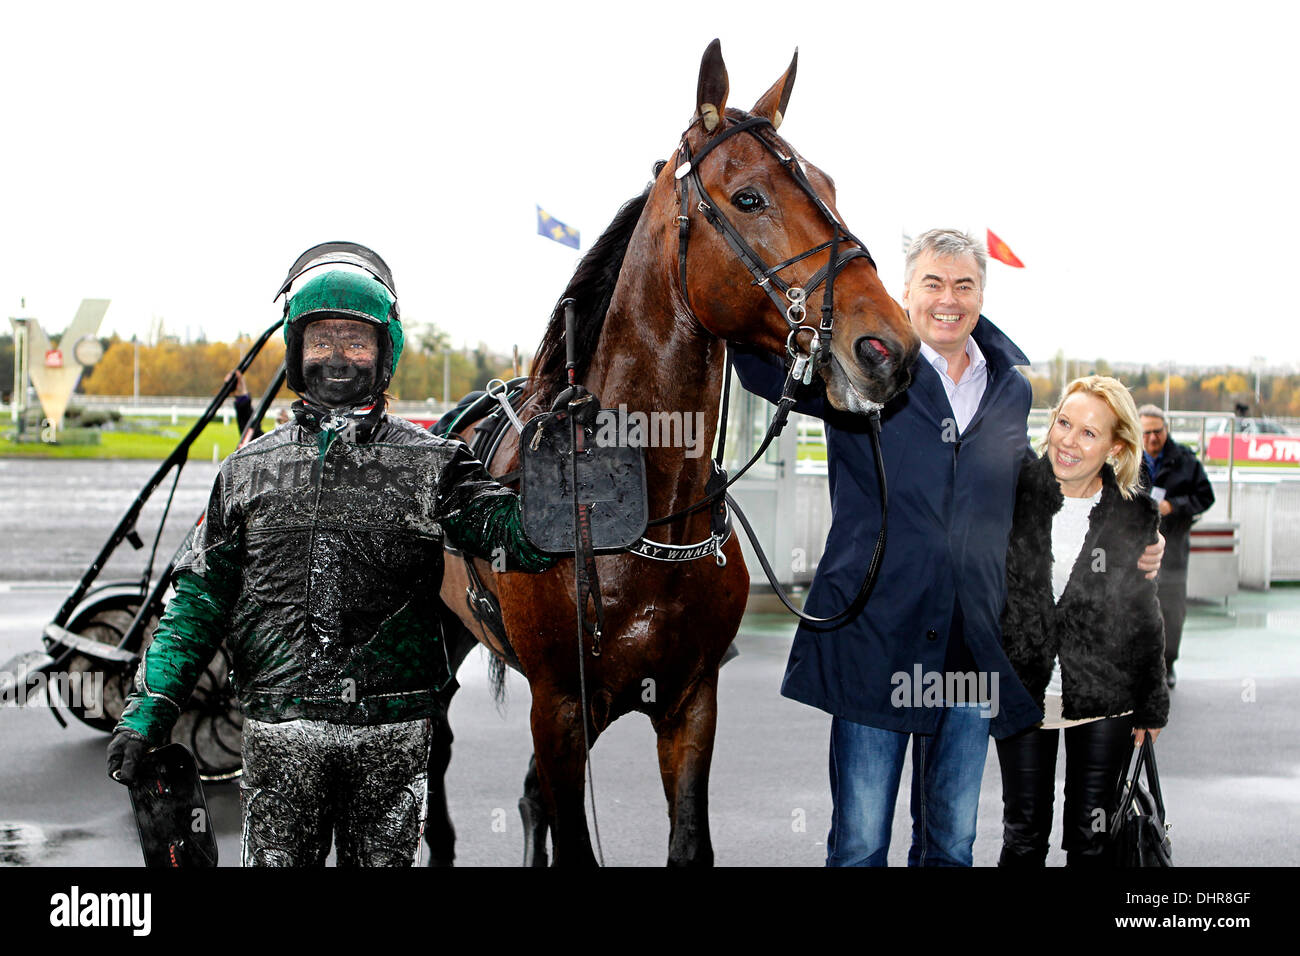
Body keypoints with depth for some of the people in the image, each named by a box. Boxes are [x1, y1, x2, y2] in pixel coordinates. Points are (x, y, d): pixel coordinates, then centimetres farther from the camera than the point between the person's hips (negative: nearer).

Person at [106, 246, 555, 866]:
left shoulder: (430, 463, 1)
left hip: (393, 730, -1)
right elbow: (200, 597, 9)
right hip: (280, 727, 1)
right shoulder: (248, 470, 7)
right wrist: (151, 706, 2)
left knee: (384, 860, 12)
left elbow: (515, 538, -12)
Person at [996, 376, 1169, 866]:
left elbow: (1144, 614, 5)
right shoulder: (1013, 493, -4)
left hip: (1103, 699, 0)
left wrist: (1151, 706, 7)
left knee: (1091, 836, 9)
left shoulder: (1133, 516, -3)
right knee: (1024, 833, 9)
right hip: (1021, 694, 0)